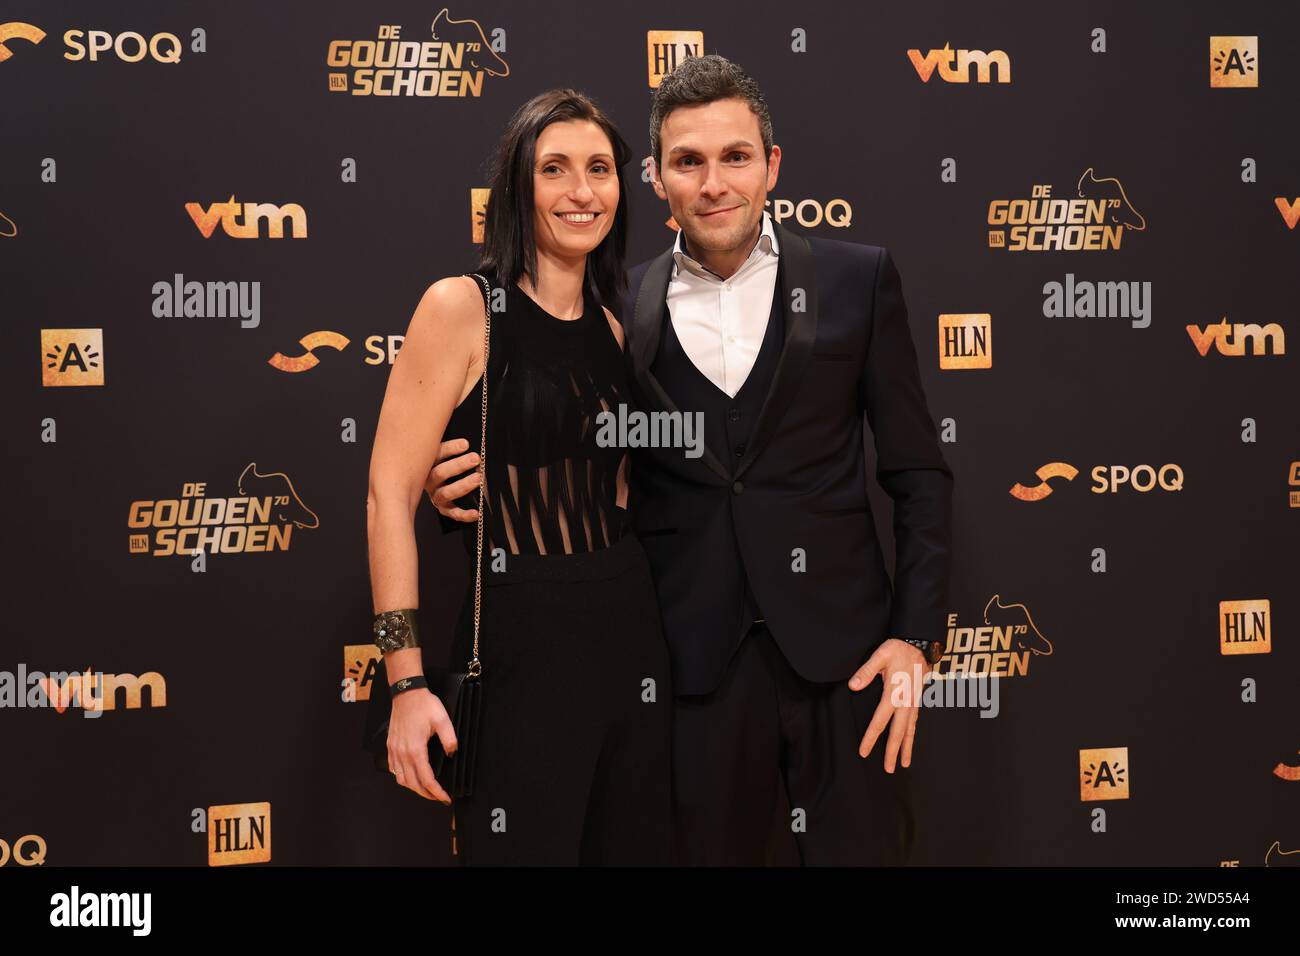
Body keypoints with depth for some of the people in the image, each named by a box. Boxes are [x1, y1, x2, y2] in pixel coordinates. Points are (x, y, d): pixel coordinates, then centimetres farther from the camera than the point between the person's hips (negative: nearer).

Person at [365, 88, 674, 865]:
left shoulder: (612, 329, 8)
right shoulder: (462, 307, -8)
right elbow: (391, 493, -13)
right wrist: (408, 683, -18)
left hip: (634, 635, 6)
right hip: (522, 647, -6)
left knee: (638, 845, 16)